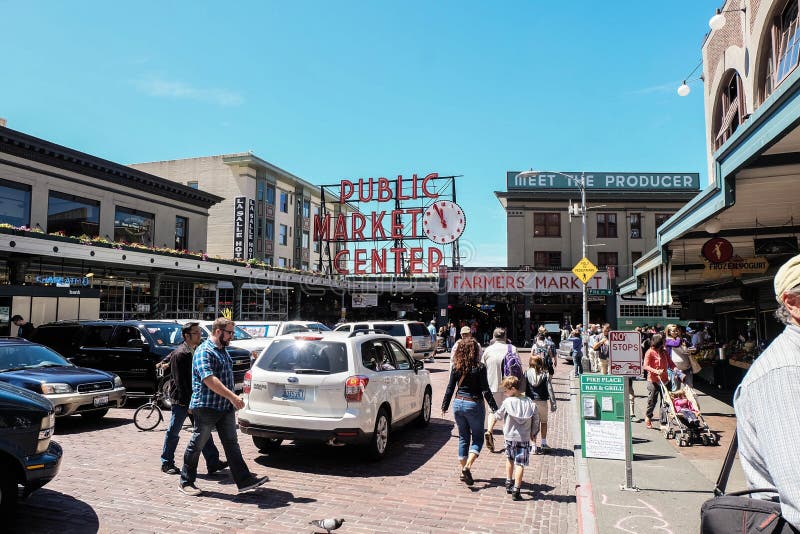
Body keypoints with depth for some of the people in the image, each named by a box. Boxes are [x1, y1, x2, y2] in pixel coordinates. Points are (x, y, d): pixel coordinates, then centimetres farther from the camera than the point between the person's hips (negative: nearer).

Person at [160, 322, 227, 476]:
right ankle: (167, 463, 23)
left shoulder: (196, 351, 5)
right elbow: (180, 382, -20)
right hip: (181, 401, -7)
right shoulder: (179, 354, -18)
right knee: (173, 432, 8)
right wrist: (188, 403, -21)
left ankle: (213, 462, 8)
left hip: (194, 398, 7)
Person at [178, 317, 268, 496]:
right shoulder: (204, 351, -15)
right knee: (197, 445, 6)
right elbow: (210, 380, -27)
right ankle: (186, 482, 21)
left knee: (231, 444, 6)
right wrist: (232, 397, -31)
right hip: (206, 407, -8)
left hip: (226, 407, 8)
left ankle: (244, 480, 6)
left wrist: (232, 399, 22)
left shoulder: (223, 350, 15)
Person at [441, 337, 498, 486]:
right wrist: (494, 408, -5)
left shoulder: (456, 367, -1)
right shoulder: (479, 368, -12)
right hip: (474, 404, -4)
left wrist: (445, 406, 13)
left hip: (458, 403, 4)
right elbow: (485, 390, -11)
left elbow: (450, 388, 3)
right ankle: (467, 466, -10)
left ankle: (464, 470, 20)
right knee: (477, 438, 8)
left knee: (463, 437, 17)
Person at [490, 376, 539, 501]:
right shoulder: (530, 403, -5)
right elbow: (536, 420, 3)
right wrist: (533, 434, 17)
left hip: (510, 437, 0)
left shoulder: (507, 402, -11)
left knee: (510, 459, 23)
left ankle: (508, 483, 28)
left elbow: (498, 415, 3)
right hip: (524, 438, 0)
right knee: (520, 464, 2)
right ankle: (516, 490, -2)